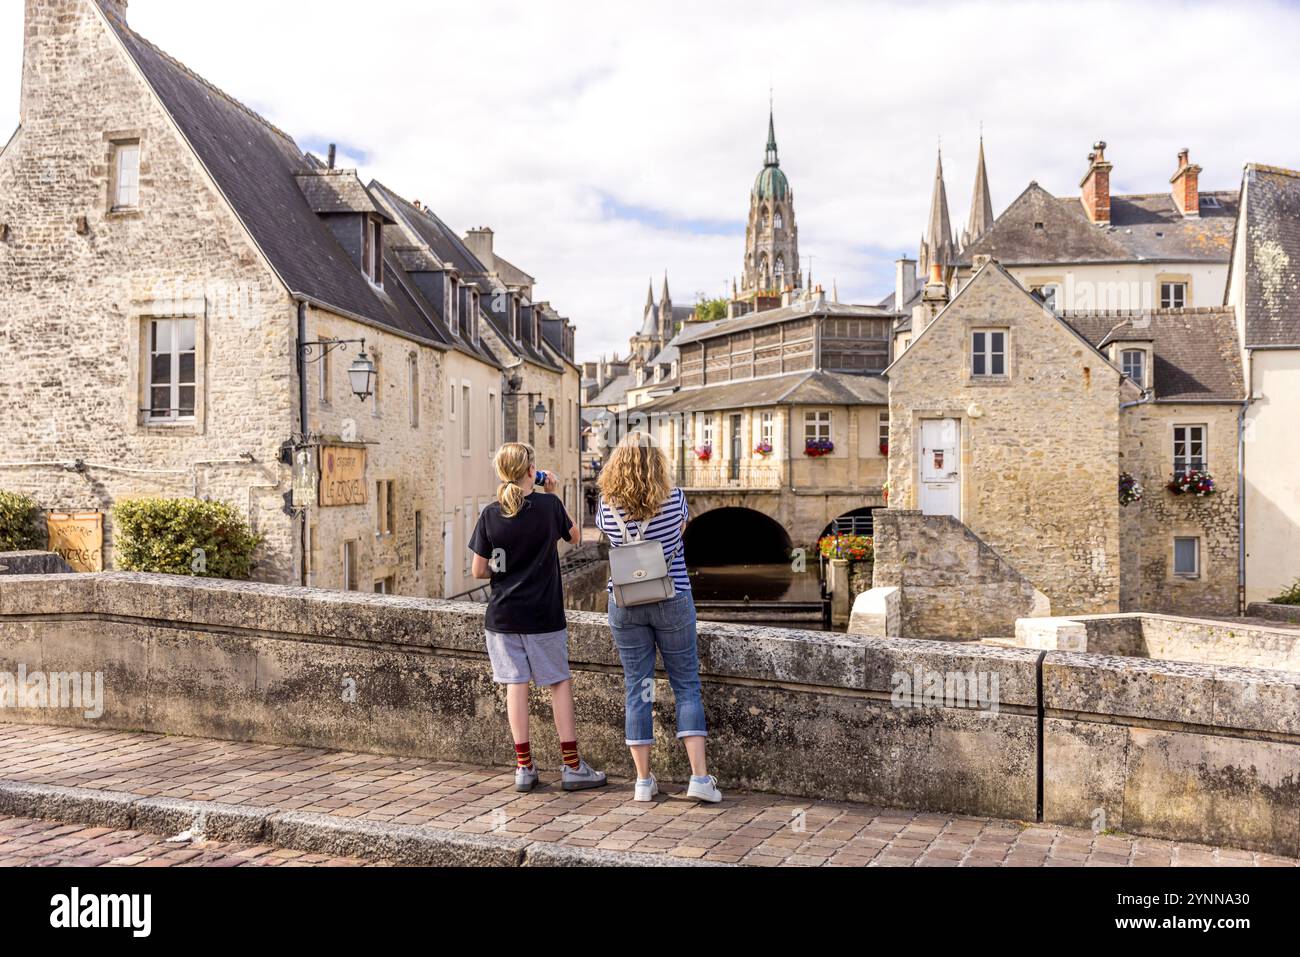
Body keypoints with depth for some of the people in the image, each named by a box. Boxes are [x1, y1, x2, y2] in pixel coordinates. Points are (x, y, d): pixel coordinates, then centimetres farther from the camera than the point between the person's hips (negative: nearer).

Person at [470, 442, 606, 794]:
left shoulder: (490, 515, -5)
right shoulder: (549, 505, -9)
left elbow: (478, 570, -1)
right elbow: (573, 537, 11)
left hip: (503, 616, 2)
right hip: (543, 616, -2)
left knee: (515, 685, 7)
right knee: (560, 682, 8)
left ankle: (524, 767, 12)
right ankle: (572, 766, 11)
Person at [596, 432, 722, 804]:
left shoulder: (607, 509, -8)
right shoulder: (674, 500, -10)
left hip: (625, 605, 1)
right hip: (672, 602, -1)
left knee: (637, 689, 8)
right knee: (686, 685, 7)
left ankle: (644, 780, 12)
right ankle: (700, 776, 3)